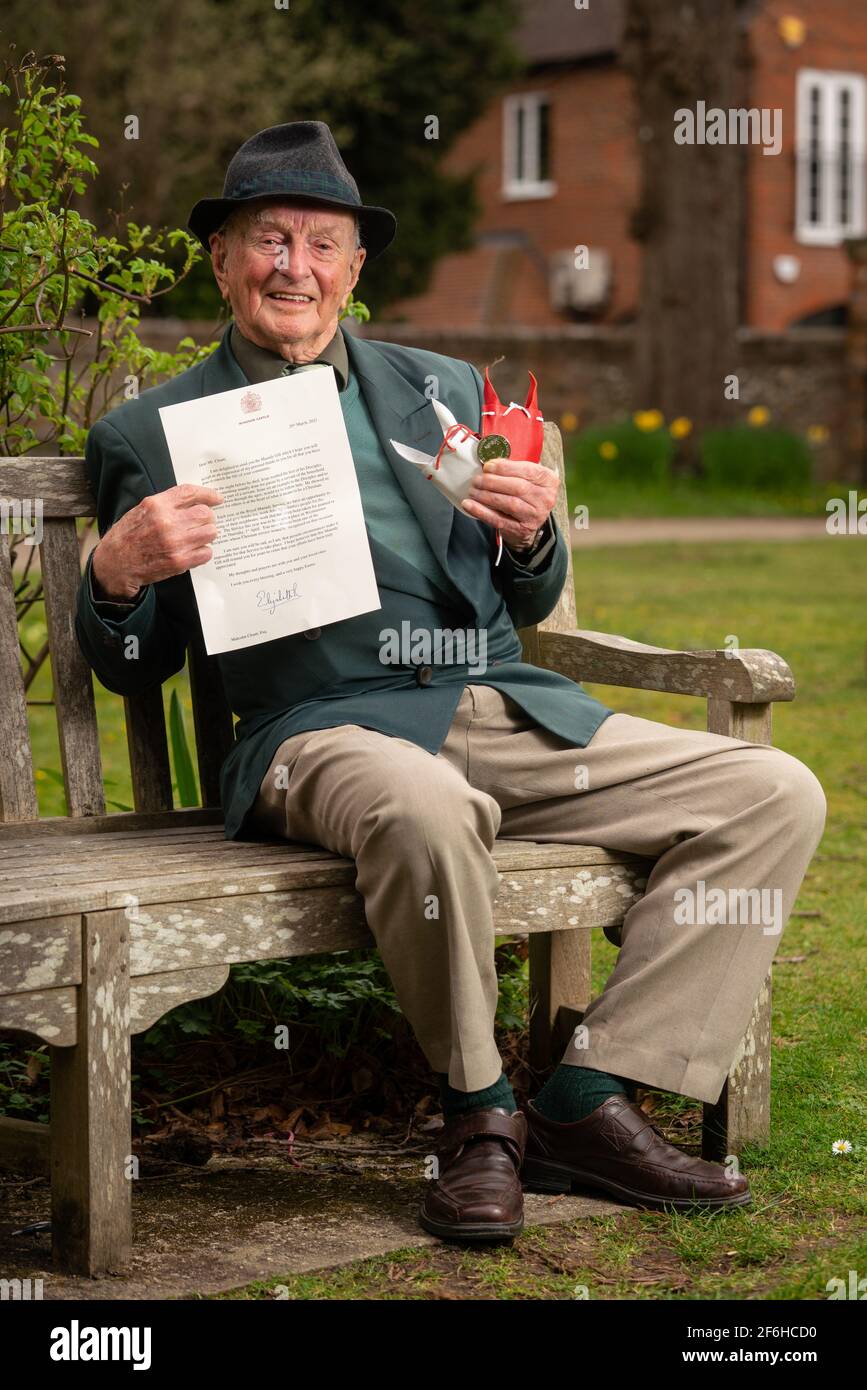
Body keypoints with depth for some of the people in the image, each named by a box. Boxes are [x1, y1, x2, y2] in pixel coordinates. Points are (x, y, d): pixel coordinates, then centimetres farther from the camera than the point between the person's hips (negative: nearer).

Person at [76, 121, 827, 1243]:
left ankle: (588, 1102, -9)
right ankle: (478, 1111, -14)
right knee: (427, 810, -41)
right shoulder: (151, 436, 10)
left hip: (513, 714, 5)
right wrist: (117, 574, -13)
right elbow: (133, 672, 9)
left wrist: (532, 534, -2)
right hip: (324, 724, -5)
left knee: (777, 794, -10)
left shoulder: (444, 388, 20)